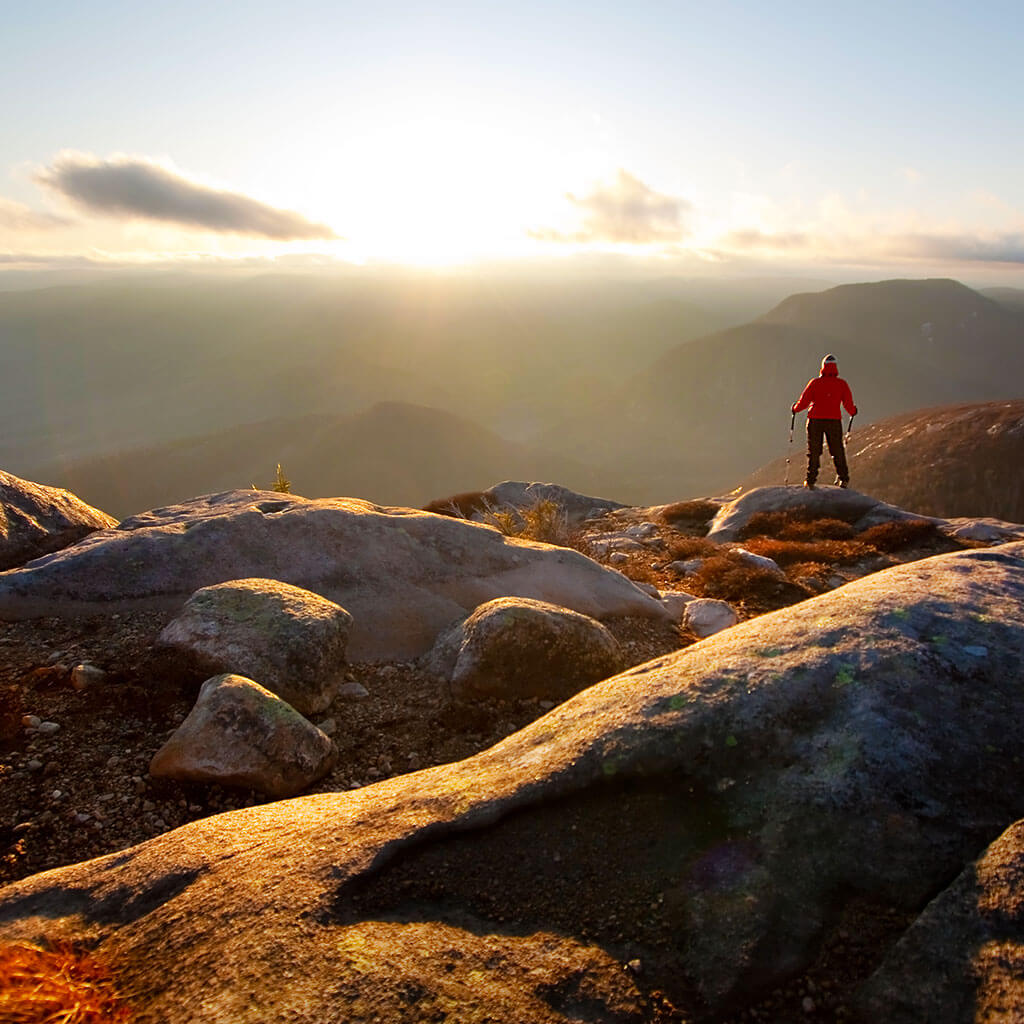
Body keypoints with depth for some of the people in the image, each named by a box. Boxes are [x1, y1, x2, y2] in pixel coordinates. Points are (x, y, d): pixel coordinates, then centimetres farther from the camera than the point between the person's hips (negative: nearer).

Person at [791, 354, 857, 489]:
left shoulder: (815, 382, -1)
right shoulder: (842, 384, 1)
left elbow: (804, 402, -1)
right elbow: (848, 404, 2)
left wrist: (795, 408, 19)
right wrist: (853, 412, 23)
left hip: (815, 420, -1)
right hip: (834, 421, 1)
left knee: (813, 451, 5)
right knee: (837, 451, 10)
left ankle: (810, 481, 4)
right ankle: (844, 479, 9)